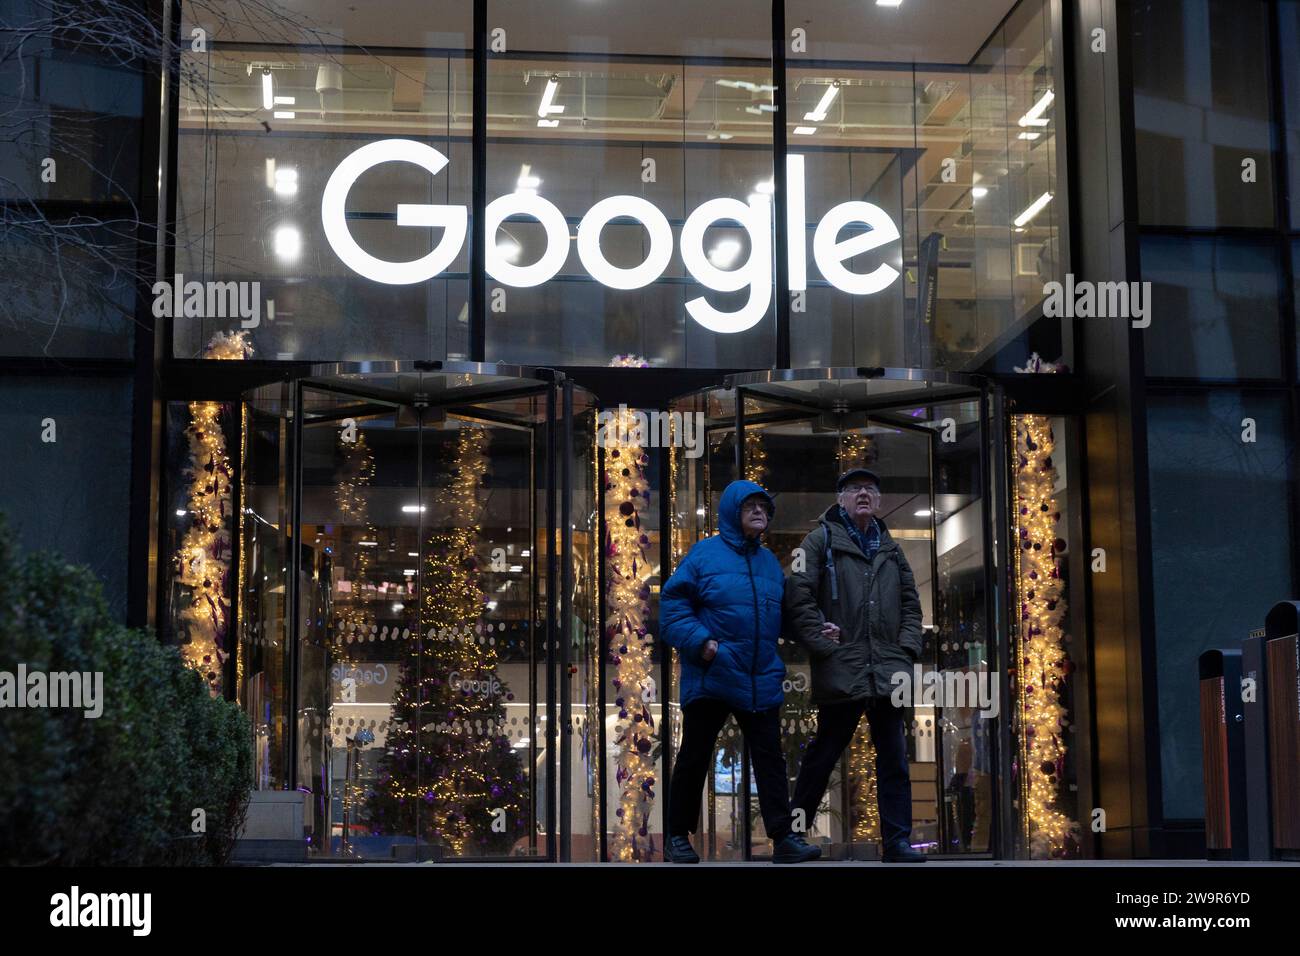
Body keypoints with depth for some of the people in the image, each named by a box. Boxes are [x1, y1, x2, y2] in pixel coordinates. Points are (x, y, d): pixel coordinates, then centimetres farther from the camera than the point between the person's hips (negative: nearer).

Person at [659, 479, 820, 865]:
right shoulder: (705, 553, -5)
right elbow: (672, 603, -8)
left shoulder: (770, 561, 14)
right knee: (694, 757, 5)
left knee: (770, 757, 1)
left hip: (762, 680, 5)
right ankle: (677, 835, 16)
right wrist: (699, 641, -18)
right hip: (710, 677, -5)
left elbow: (783, 615, 23)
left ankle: (784, 837, 2)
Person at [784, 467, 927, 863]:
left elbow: (910, 603, 22)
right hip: (841, 668, -4)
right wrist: (820, 644, -11)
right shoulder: (821, 539, 3)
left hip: (887, 673, 4)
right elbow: (799, 596, -5)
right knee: (824, 753, 4)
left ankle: (897, 842, 5)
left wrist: (907, 648, 7)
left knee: (894, 758, 2)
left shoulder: (890, 548, 19)